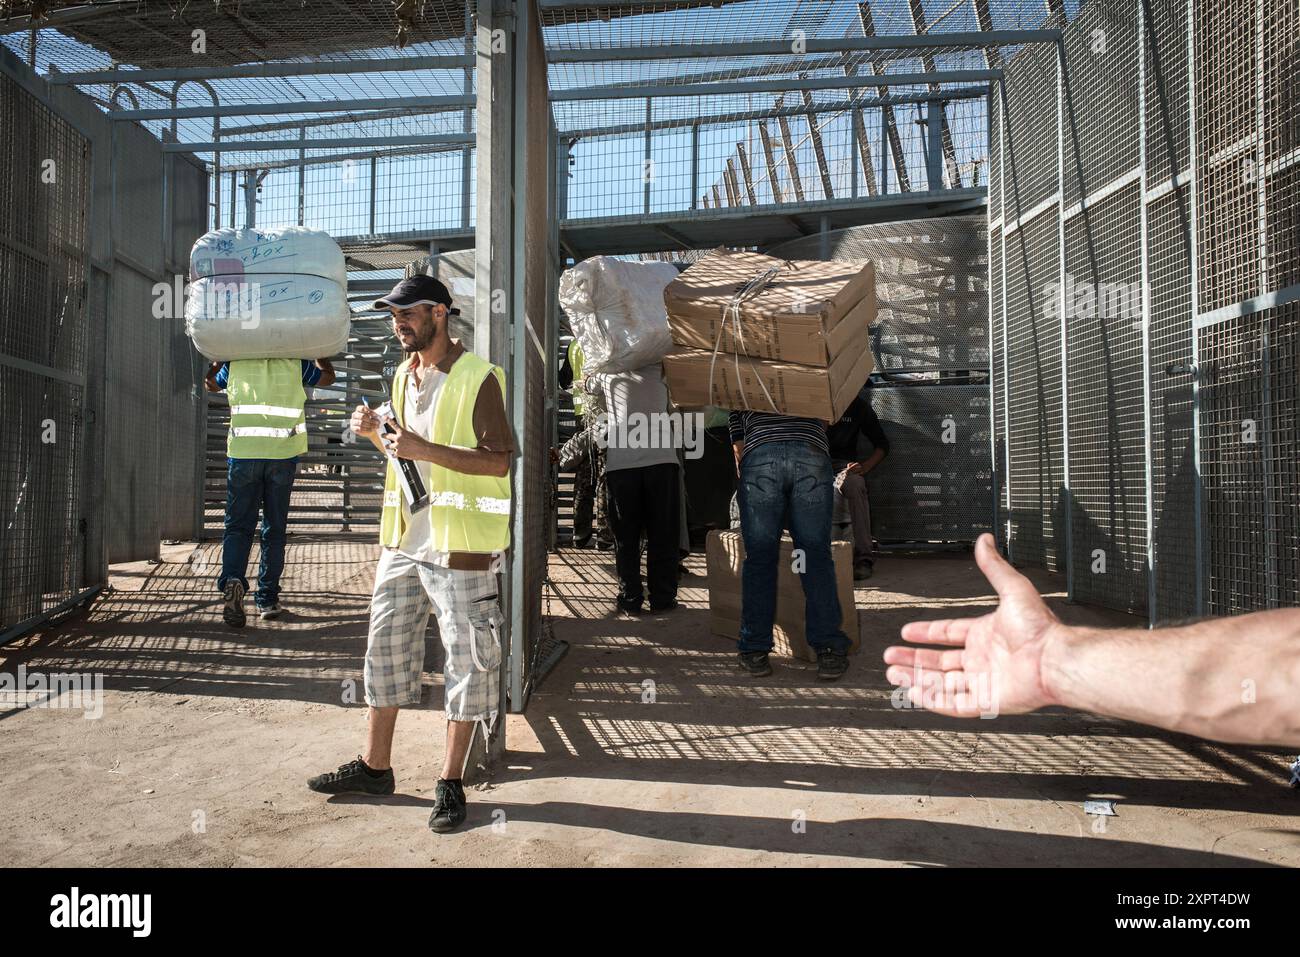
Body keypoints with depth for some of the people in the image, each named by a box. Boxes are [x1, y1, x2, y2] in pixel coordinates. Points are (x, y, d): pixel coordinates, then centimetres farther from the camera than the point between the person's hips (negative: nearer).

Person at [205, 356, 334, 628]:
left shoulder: (235, 362, 7)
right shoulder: (295, 363, 4)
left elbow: (210, 383, 27)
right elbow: (328, 376, 23)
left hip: (243, 453, 0)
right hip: (283, 454, 0)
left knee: (238, 525, 7)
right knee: (275, 529, 8)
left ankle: (232, 581, -17)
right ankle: (268, 600, 12)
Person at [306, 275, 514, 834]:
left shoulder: (478, 378, -10)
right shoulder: (404, 375, 14)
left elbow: (499, 461, -17)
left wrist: (426, 449, -23)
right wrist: (375, 433, 3)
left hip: (459, 543, -8)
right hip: (403, 538, 8)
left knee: (466, 660, 2)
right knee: (385, 647, 14)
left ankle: (450, 781, 15)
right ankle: (375, 766, 29)